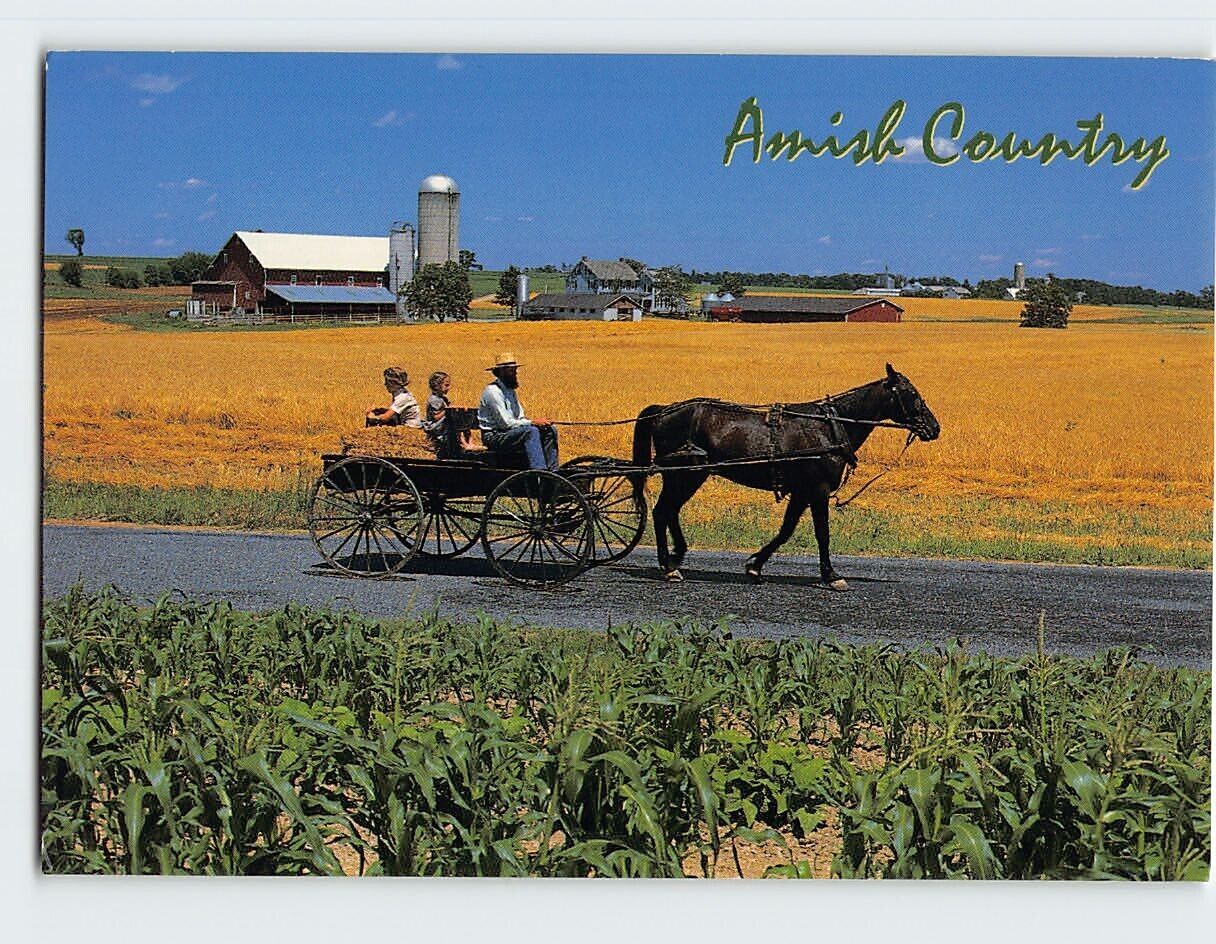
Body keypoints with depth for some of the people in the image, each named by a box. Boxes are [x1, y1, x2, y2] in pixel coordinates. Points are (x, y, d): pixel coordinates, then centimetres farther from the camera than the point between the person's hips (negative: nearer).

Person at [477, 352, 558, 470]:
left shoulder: (510, 390, 15)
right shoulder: (493, 391, -15)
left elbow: (520, 418, 14)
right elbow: (506, 423, -21)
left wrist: (537, 422, -7)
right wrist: (532, 423, -20)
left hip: (509, 432, 9)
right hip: (494, 437, -9)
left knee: (549, 431, -3)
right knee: (531, 431, -31)